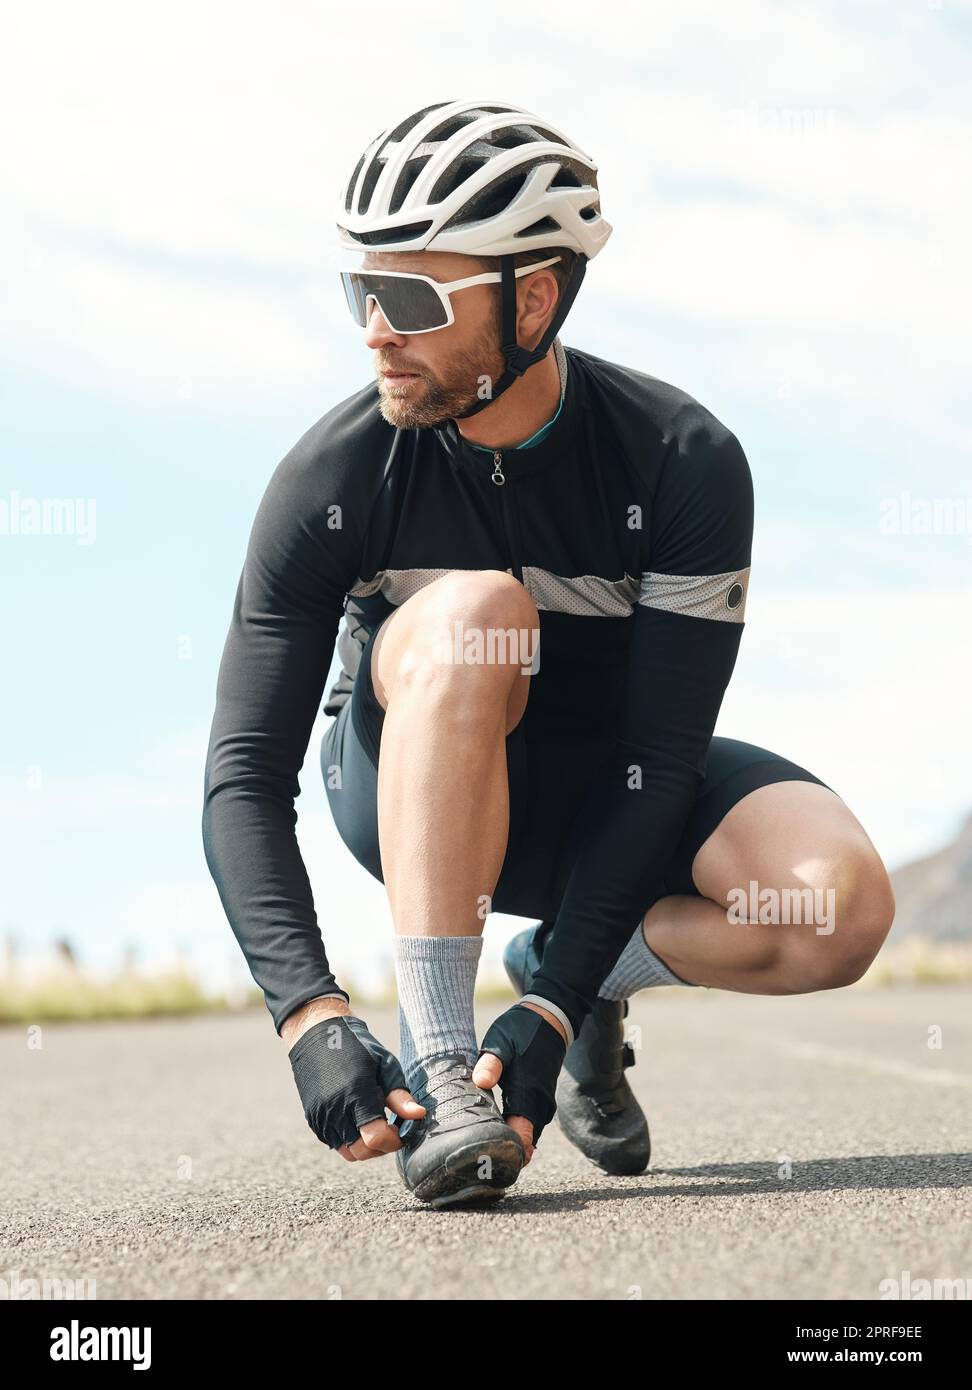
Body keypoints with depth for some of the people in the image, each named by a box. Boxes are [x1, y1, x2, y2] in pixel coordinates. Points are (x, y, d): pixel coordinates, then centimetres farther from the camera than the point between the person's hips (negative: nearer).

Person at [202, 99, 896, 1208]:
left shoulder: (687, 463, -22)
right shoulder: (330, 478, -21)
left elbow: (659, 757, -23)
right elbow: (244, 776, -22)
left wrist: (557, 1004, -31)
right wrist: (310, 1017, -35)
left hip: (610, 801, 1)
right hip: (414, 789, -1)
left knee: (841, 905, -28)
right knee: (472, 608, -35)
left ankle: (564, 979, 1)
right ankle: (437, 1069, -31)